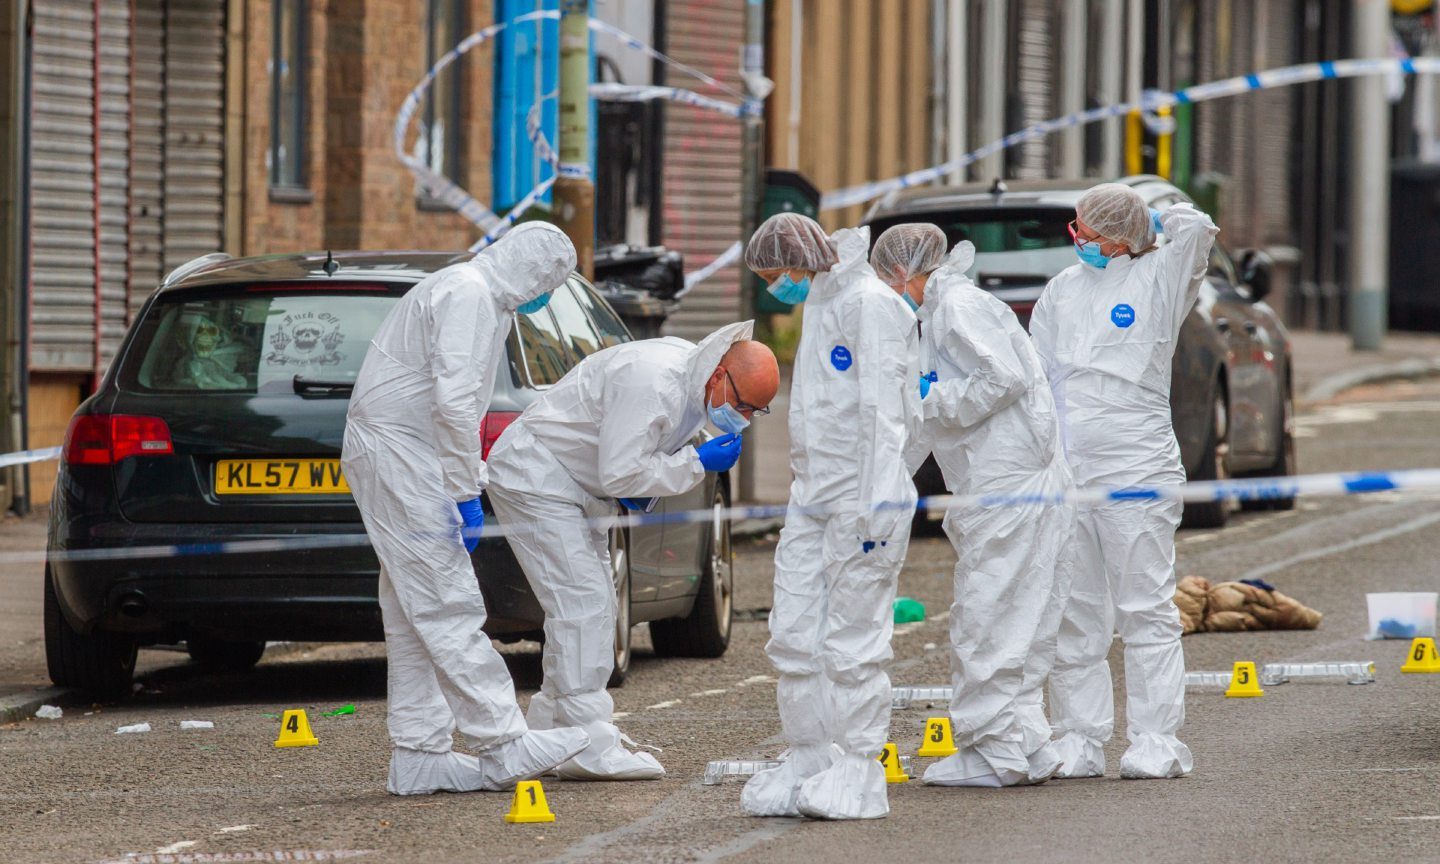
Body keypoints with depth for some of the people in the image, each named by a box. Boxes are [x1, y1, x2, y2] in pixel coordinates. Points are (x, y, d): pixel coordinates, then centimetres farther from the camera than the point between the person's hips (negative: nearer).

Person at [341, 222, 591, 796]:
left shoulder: (483, 300, 21)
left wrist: (469, 483, 19)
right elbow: (453, 401, -23)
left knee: (415, 617, 11)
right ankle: (504, 748, -11)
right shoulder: (468, 294, -14)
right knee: (447, 608, -10)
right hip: (400, 453, -11)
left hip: (389, 455, 11)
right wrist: (466, 493, -19)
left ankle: (419, 756, 13)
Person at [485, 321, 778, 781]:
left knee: (595, 605, 13)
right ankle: (590, 748, -19)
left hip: (574, 486, 11)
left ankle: (549, 732, 20)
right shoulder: (652, 382, -30)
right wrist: (697, 463, -23)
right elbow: (619, 473, -29)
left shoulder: (695, 381, 3)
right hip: (534, 478, -11)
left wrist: (641, 489, -1)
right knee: (582, 602, -16)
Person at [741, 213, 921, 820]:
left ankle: (858, 777, -2)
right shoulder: (818, 305, 18)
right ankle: (809, 762, 11)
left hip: (858, 497, -9)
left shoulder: (870, 304, -10)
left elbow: (883, 410, -16)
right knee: (794, 638, 5)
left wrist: (878, 502, -22)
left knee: (853, 642, -6)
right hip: (812, 496, 9)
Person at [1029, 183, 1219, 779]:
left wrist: (1151, 225, 5)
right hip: (1064, 472, 5)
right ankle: (1079, 741, 9)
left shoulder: (1158, 279, 1)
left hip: (1137, 468, -5)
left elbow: (1197, 229, -15)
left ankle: (1156, 743, -2)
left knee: (1147, 611, -4)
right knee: (1073, 617, 5)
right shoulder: (1061, 291, 15)